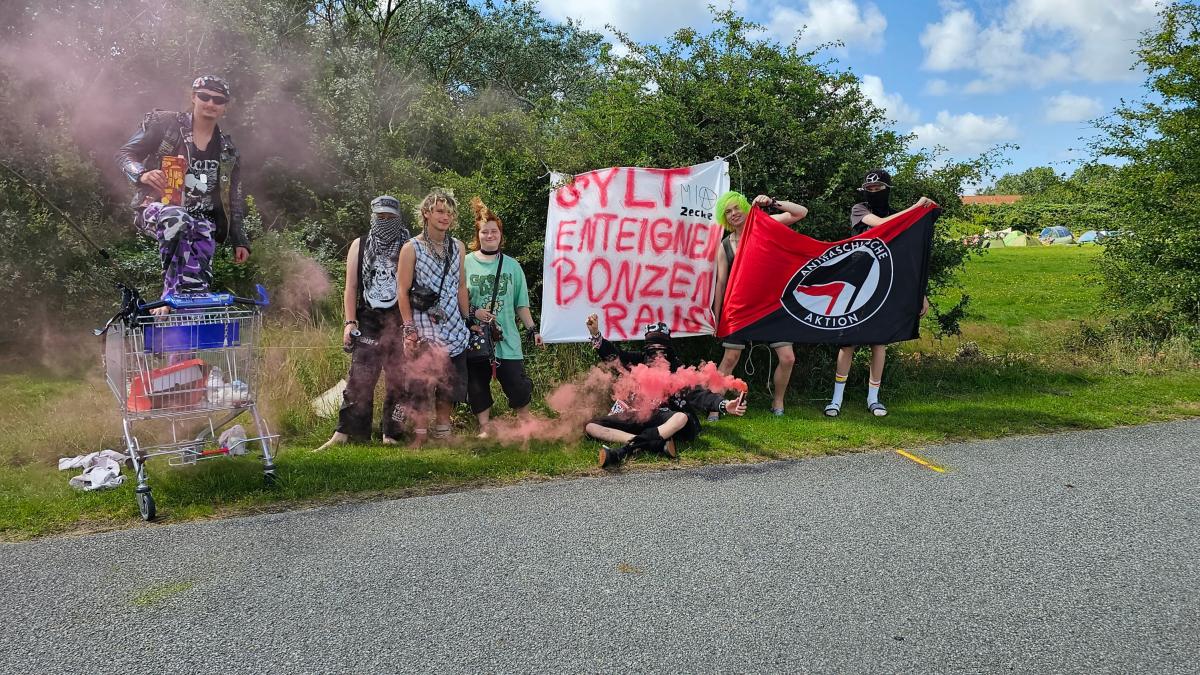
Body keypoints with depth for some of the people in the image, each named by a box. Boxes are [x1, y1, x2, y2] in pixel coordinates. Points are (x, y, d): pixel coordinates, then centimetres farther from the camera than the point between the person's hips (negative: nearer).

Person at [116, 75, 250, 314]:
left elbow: (233, 200, 16)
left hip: (202, 222, 4)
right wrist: (142, 174, -20)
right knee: (176, 218, -41)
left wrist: (239, 241, 9)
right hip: (158, 208, -3)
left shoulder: (227, 150, 13)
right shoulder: (164, 123, 3)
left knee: (197, 287, -18)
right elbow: (125, 153, 2)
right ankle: (169, 295, -38)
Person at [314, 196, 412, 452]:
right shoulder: (360, 245, 11)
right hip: (368, 322, 1)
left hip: (400, 323, 0)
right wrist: (350, 321, -1)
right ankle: (342, 434, 0)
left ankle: (390, 435, 12)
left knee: (398, 381, 2)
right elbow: (351, 287, 9)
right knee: (359, 379, -4)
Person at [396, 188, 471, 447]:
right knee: (422, 382, -4)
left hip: (453, 327, 4)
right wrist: (409, 328, -10)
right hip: (424, 327, -4)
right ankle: (420, 433, 9)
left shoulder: (458, 247, 10)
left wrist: (467, 321, 11)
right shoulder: (411, 248, -3)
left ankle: (443, 431, 20)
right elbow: (402, 291, -5)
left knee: (451, 383, 7)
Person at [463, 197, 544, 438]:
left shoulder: (512, 266, 7)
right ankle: (485, 427, 20)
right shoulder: (465, 263, 0)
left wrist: (532, 330, 6)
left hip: (506, 337, 1)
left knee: (517, 381, -1)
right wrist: (473, 312, -13)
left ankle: (526, 424, 18)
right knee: (477, 384, 6)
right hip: (474, 337, 0)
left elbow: (521, 304, 10)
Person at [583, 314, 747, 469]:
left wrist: (724, 405, -22)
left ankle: (626, 450, -46)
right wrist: (595, 334, -10)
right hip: (631, 416, 2)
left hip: (658, 419, -2)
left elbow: (697, 394, -4)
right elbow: (611, 354, 7)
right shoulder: (638, 360, 16)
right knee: (591, 426, -21)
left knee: (682, 417, -35)